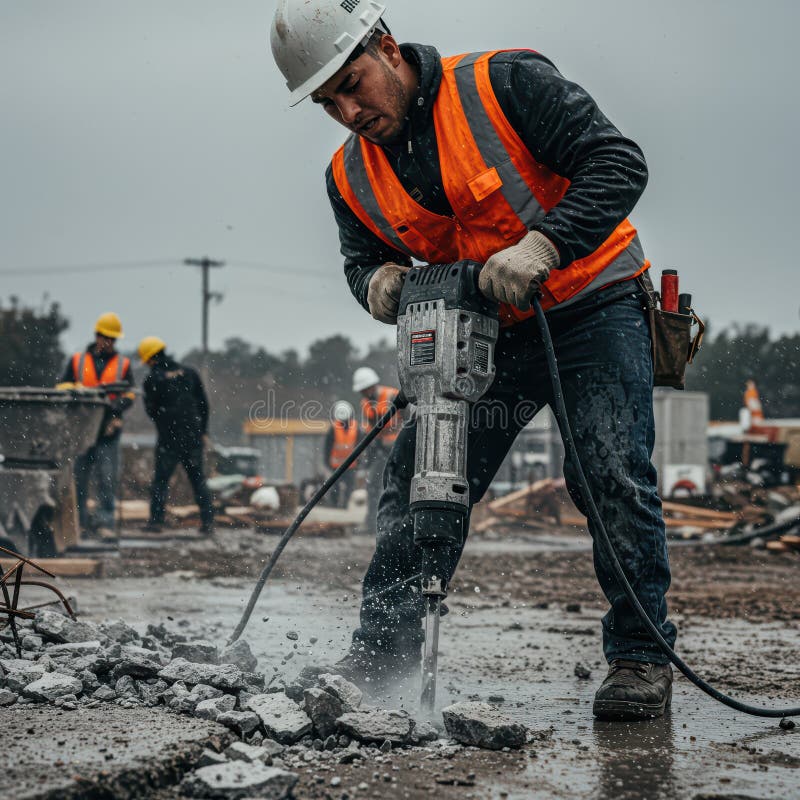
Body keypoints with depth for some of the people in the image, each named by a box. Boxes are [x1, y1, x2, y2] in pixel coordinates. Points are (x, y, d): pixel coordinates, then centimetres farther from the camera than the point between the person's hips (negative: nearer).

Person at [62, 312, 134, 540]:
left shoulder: (123, 364, 12)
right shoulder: (77, 361, 12)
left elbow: (129, 394, 4)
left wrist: (116, 404, -16)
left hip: (108, 430, -1)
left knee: (108, 478, -8)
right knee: (79, 478, 4)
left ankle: (105, 522, -9)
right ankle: (80, 523, 12)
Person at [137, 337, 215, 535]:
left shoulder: (153, 379, -6)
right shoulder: (189, 373, 6)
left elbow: (151, 411, 0)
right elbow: (203, 404, 9)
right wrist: (203, 431, 17)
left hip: (168, 438, -4)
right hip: (193, 437, 4)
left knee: (160, 480, 5)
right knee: (198, 479, 8)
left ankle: (156, 519, 2)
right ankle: (208, 521, 3)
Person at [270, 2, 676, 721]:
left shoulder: (505, 84, -19)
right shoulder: (353, 180, -3)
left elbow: (617, 162, -22)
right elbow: (363, 256, 11)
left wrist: (541, 245, -36)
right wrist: (377, 278, -15)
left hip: (593, 305, -5)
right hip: (491, 334, 5)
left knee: (612, 473, -16)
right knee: (417, 480, -1)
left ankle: (640, 655, -4)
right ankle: (381, 650, 10)